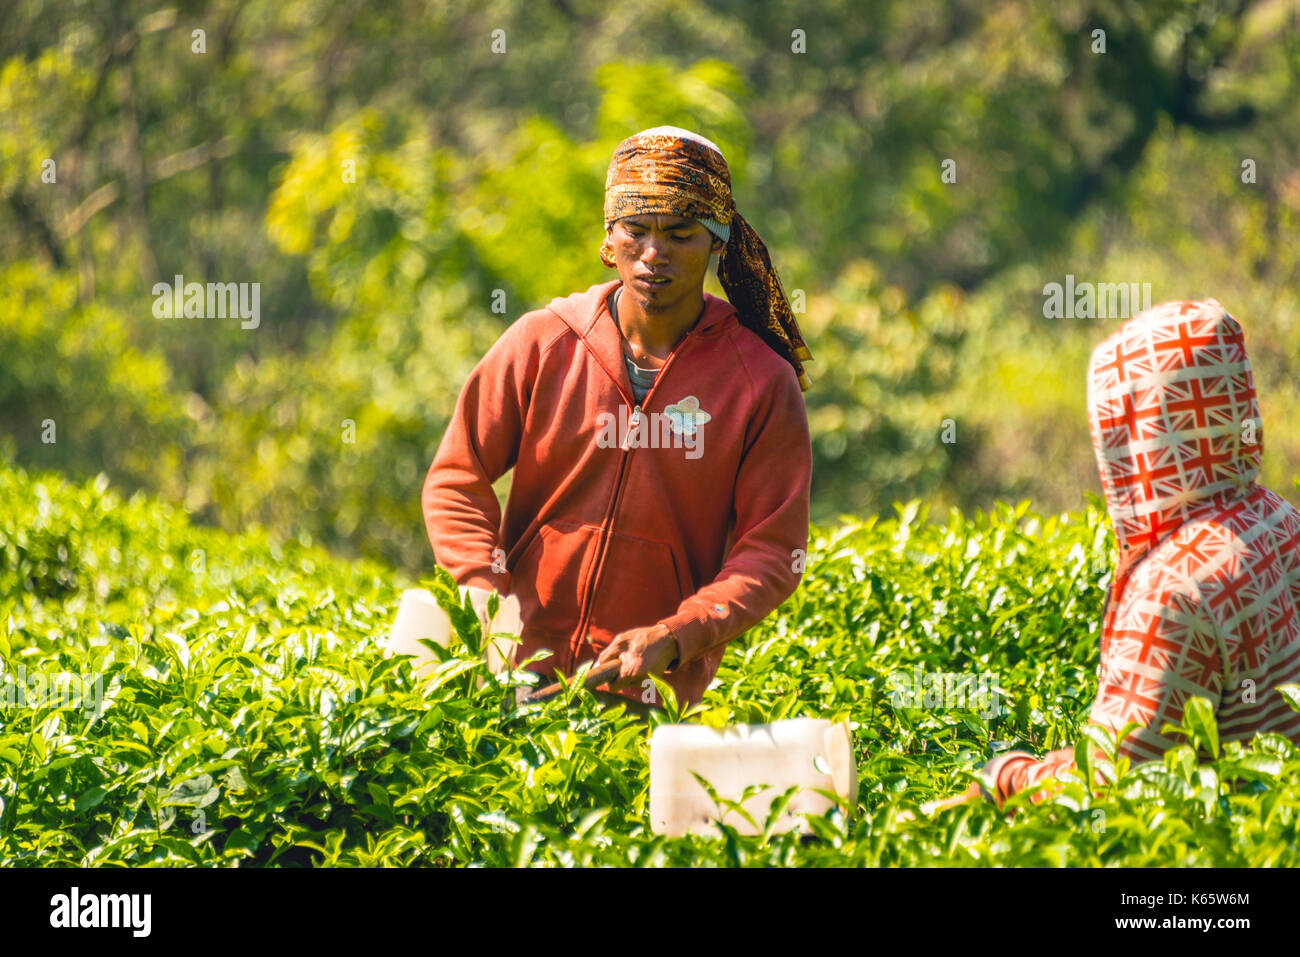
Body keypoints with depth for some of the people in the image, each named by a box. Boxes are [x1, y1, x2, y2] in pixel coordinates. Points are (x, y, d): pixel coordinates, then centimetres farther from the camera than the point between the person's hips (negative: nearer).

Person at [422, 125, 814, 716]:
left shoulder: (764, 383, -1)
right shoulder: (542, 345, 3)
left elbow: (773, 554, -1)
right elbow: (456, 482, 7)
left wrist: (672, 639, -16)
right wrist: (492, 604, -9)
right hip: (523, 669, 1)